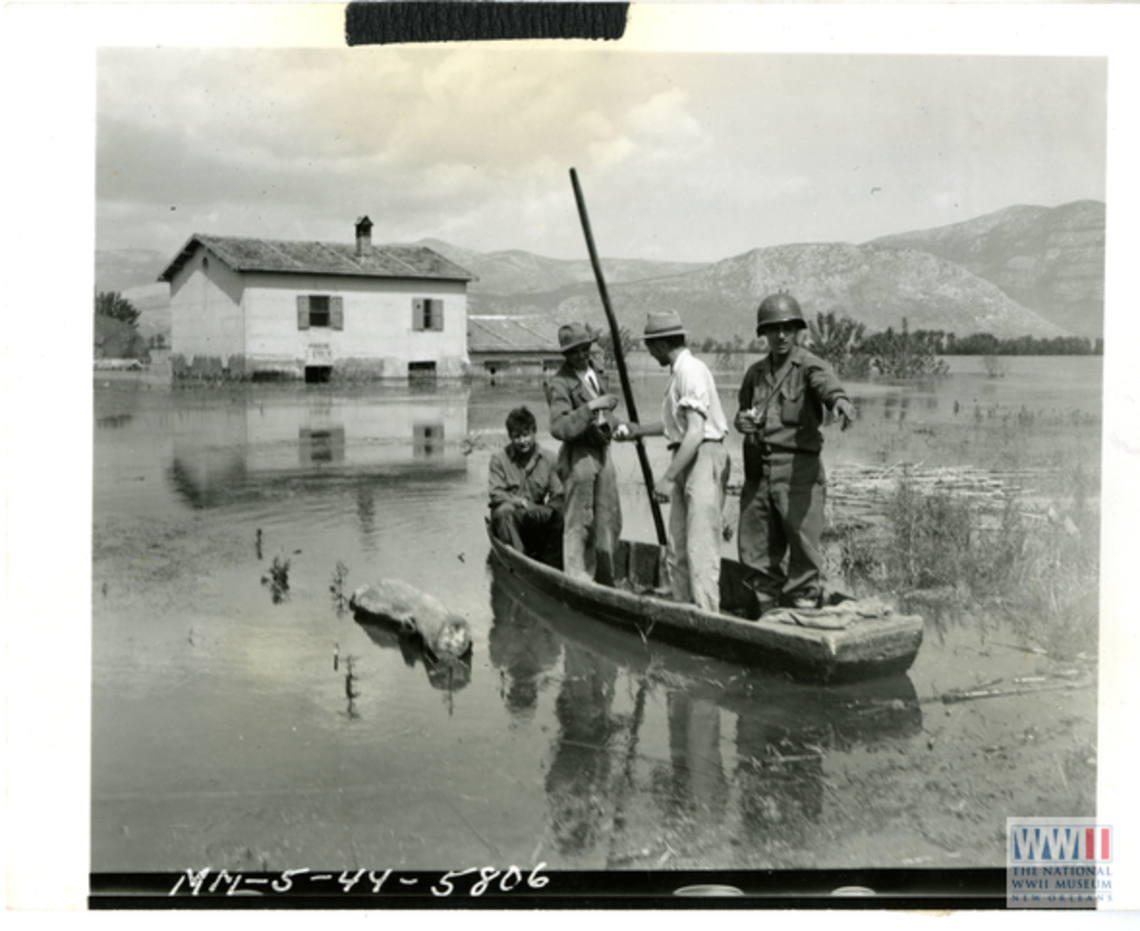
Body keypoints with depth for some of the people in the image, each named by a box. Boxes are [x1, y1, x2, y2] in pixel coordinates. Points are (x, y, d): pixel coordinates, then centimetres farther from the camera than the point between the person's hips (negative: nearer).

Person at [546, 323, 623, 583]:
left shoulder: (596, 375, 13)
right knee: (578, 522, -3)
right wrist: (590, 408, -29)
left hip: (602, 452, 8)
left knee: (609, 520, 12)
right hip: (578, 455, -8)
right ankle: (577, 580, 5)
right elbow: (559, 428, -24)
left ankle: (604, 579, 23)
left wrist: (614, 424, 3)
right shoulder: (559, 383, -12)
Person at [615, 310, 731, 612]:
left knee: (700, 548, -12)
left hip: (704, 458, -10)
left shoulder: (691, 370, -14)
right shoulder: (679, 371, 16)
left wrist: (668, 478, -21)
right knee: (677, 549, 10)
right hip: (686, 461, 10)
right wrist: (639, 430, 35)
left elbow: (695, 432, -21)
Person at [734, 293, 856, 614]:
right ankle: (768, 613, 23)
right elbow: (742, 410, 28)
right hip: (758, 470, 6)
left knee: (803, 545, -6)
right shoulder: (756, 373, 16)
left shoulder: (809, 366, -3)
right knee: (755, 549, 10)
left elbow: (826, 383, -25)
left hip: (797, 469, -6)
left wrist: (840, 400, -48)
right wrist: (742, 420, 4)